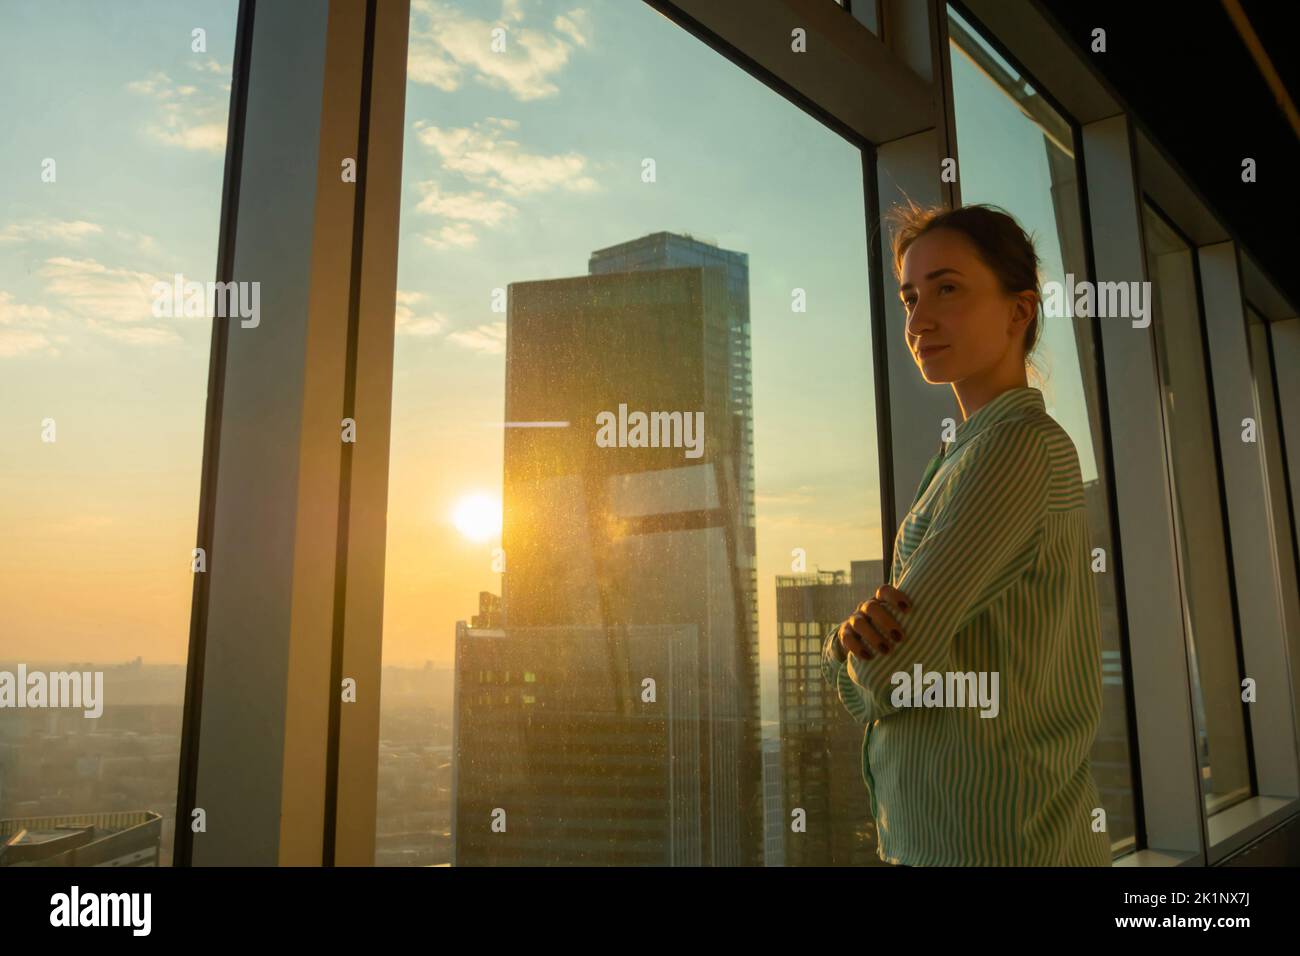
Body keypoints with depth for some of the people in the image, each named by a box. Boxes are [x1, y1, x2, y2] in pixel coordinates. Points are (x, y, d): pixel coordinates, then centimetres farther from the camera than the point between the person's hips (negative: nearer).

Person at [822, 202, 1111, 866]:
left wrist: (847, 648, -3)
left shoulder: (1019, 444, -20)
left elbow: (877, 678, -23)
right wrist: (863, 628, -16)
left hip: (996, 839, -8)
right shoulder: (969, 451, 9)